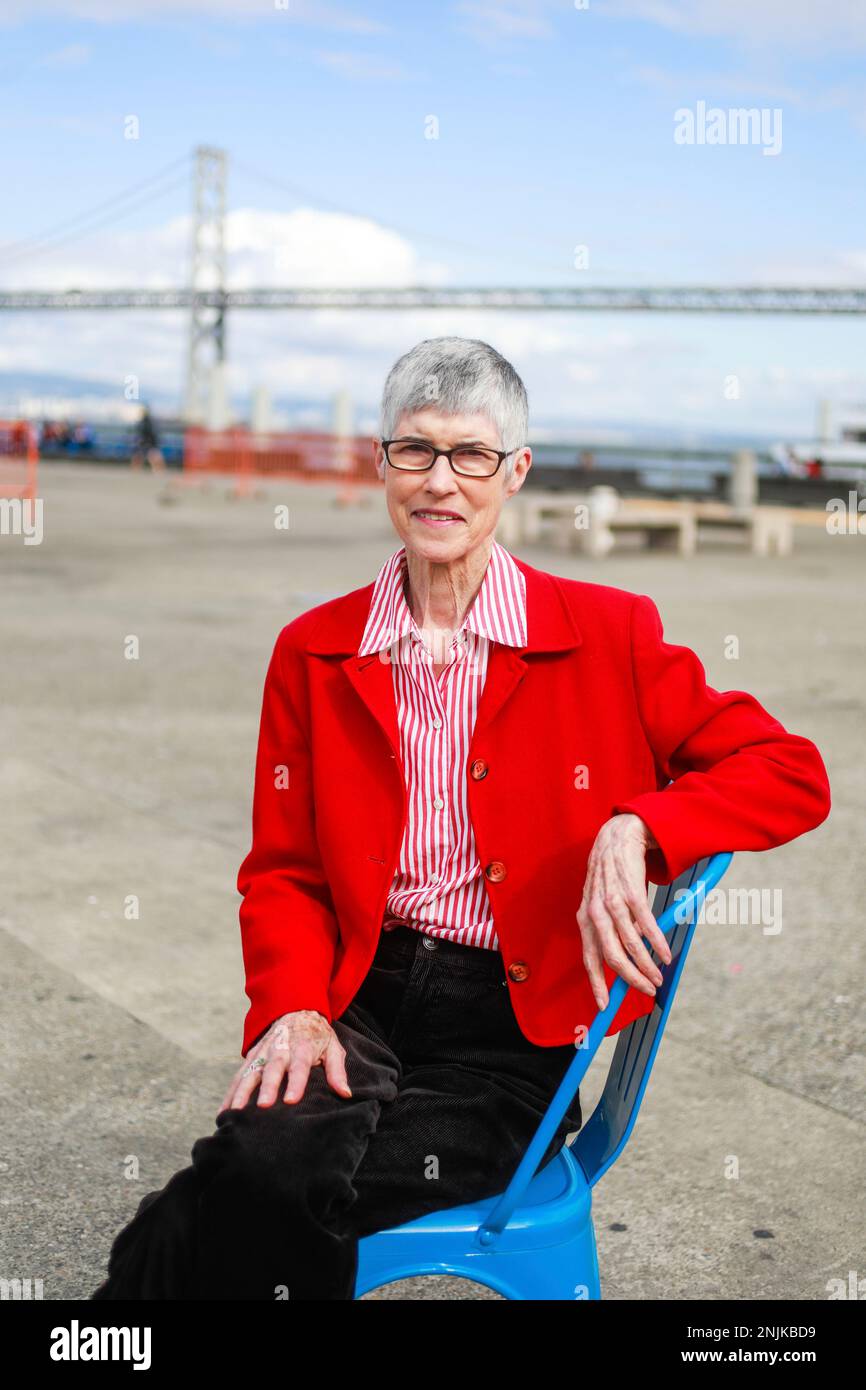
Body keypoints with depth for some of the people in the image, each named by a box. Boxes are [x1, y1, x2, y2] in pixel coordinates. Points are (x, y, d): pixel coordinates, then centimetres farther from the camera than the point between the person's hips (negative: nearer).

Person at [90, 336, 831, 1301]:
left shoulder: (607, 634, 2)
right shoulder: (313, 652, 10)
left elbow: (793, 772, 0)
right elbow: (282, 872, 12)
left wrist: (634, 830, -17)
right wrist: (294, 1009, -8)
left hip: (511, 1038, -2)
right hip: (359, 1003, 2)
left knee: (268, 1182, -28)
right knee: (265, 1150, -32)